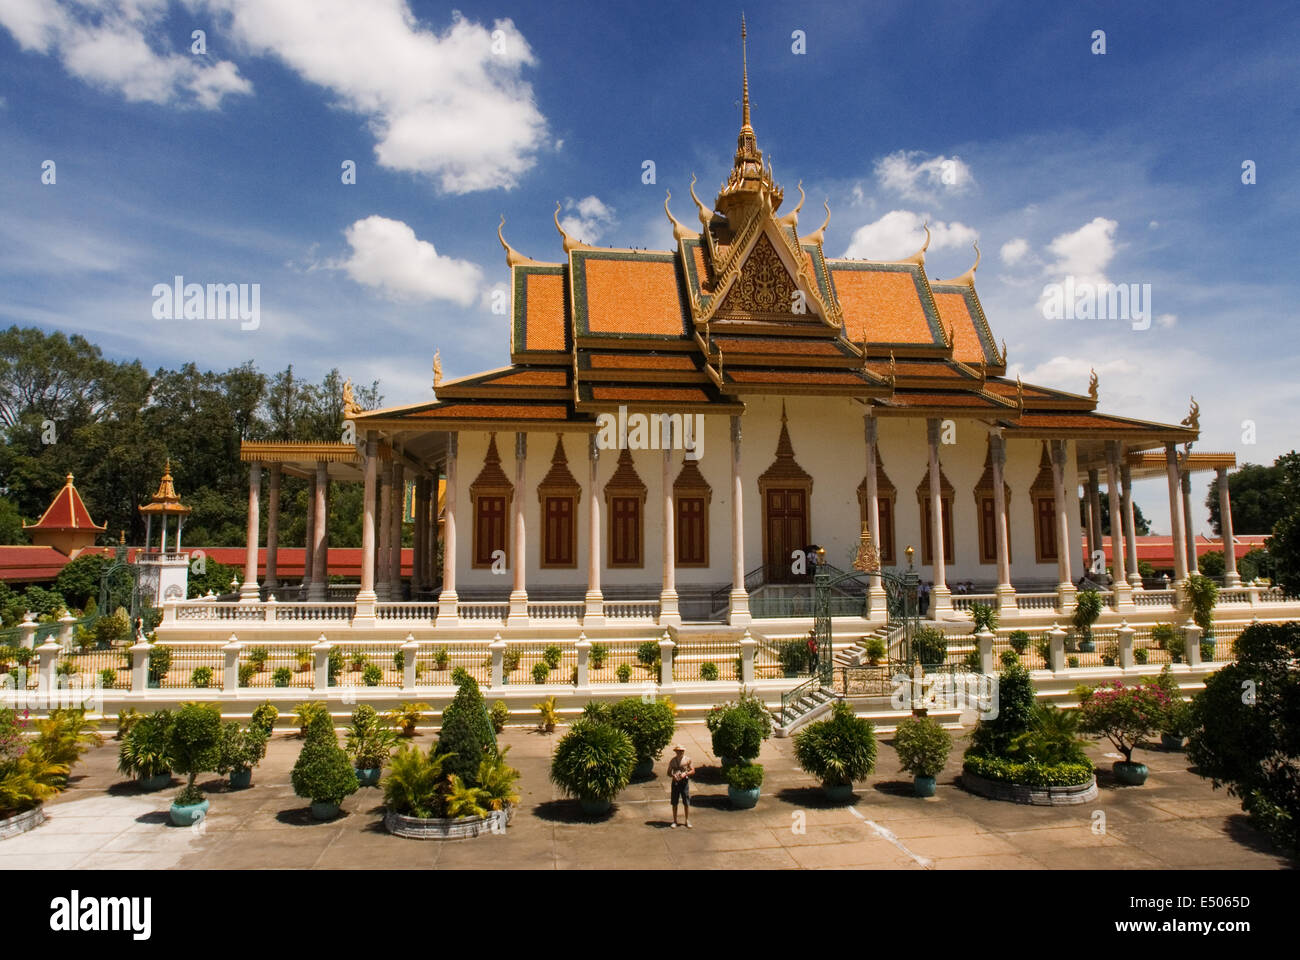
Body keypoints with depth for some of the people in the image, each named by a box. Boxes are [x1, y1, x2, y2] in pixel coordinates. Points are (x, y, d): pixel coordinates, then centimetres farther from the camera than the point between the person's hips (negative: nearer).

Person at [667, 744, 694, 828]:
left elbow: (693, 771, 2)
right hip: (675, 782, 1)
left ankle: (687, 821, 14)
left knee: (686, 803, 2)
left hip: (684, 782, -1)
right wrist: (673, 775, -14)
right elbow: (669, 773, 8)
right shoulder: (672, 761, 3)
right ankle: (675, 821, 15)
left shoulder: (687, 759, 0)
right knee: (674, 803, 4)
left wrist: (685, 774, -14)